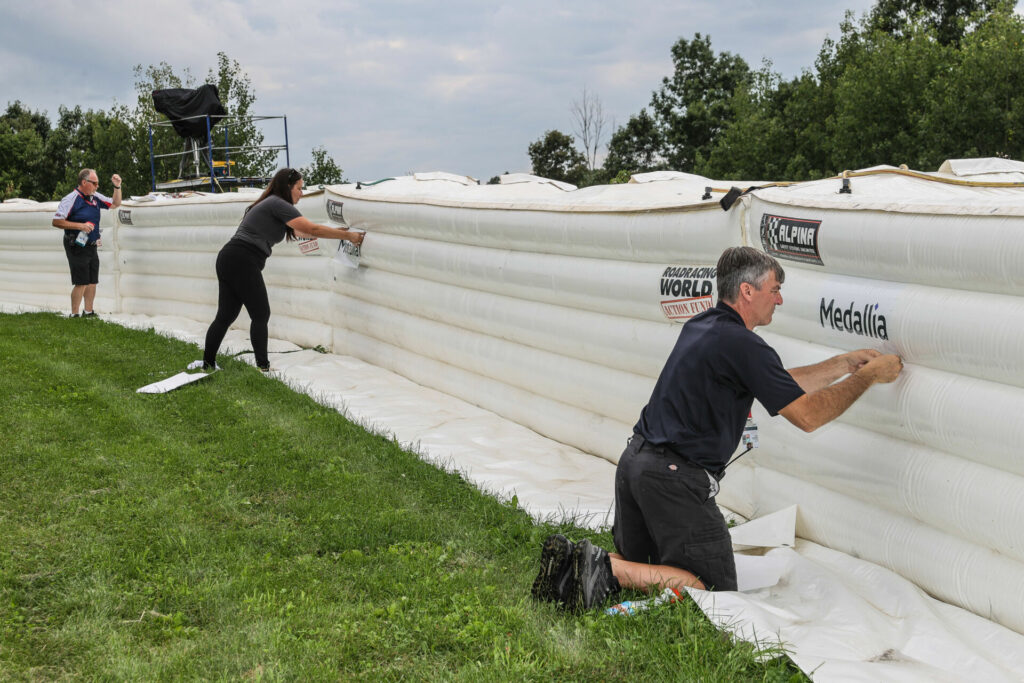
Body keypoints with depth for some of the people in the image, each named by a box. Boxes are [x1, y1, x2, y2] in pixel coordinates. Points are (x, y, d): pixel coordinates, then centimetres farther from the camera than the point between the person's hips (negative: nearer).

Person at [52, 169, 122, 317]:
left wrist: (117, 187, 6)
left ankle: (89, 312, 23)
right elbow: (56, 221, -16)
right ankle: (74, 315, -1)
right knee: (81, 283, -9)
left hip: (91, 247, 7)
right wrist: (81, 225, -22)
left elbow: (115, 204, 22)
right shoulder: (71, 199, -13)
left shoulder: (95, 197, 9)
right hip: (77, 247, -7)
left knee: (92, 281, 11)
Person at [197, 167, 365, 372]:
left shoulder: (268, 205, 25)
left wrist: (334, 232, 34)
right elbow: (311, 228, -9)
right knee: (260, 315, -2)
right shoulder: (278, 204, -5)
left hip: (227, 258, 9)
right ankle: (263, 367, 1)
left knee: (225, 315, 10)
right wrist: (347, 236, -2)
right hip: (243, 261, -9)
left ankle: (207, 364, 12)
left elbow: (298, 232, 33)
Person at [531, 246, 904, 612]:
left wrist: (845, 362, 21)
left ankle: (573, 560, 0)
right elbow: (808, 415, -12)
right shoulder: (743, 345, -15)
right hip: (675, 478, -9)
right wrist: (868, 375, -1)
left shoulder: (701, 326, 13)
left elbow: (782, 385, 21)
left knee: (638, 567, 25)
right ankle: (606, 568, -14)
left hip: (635, 459, 9)